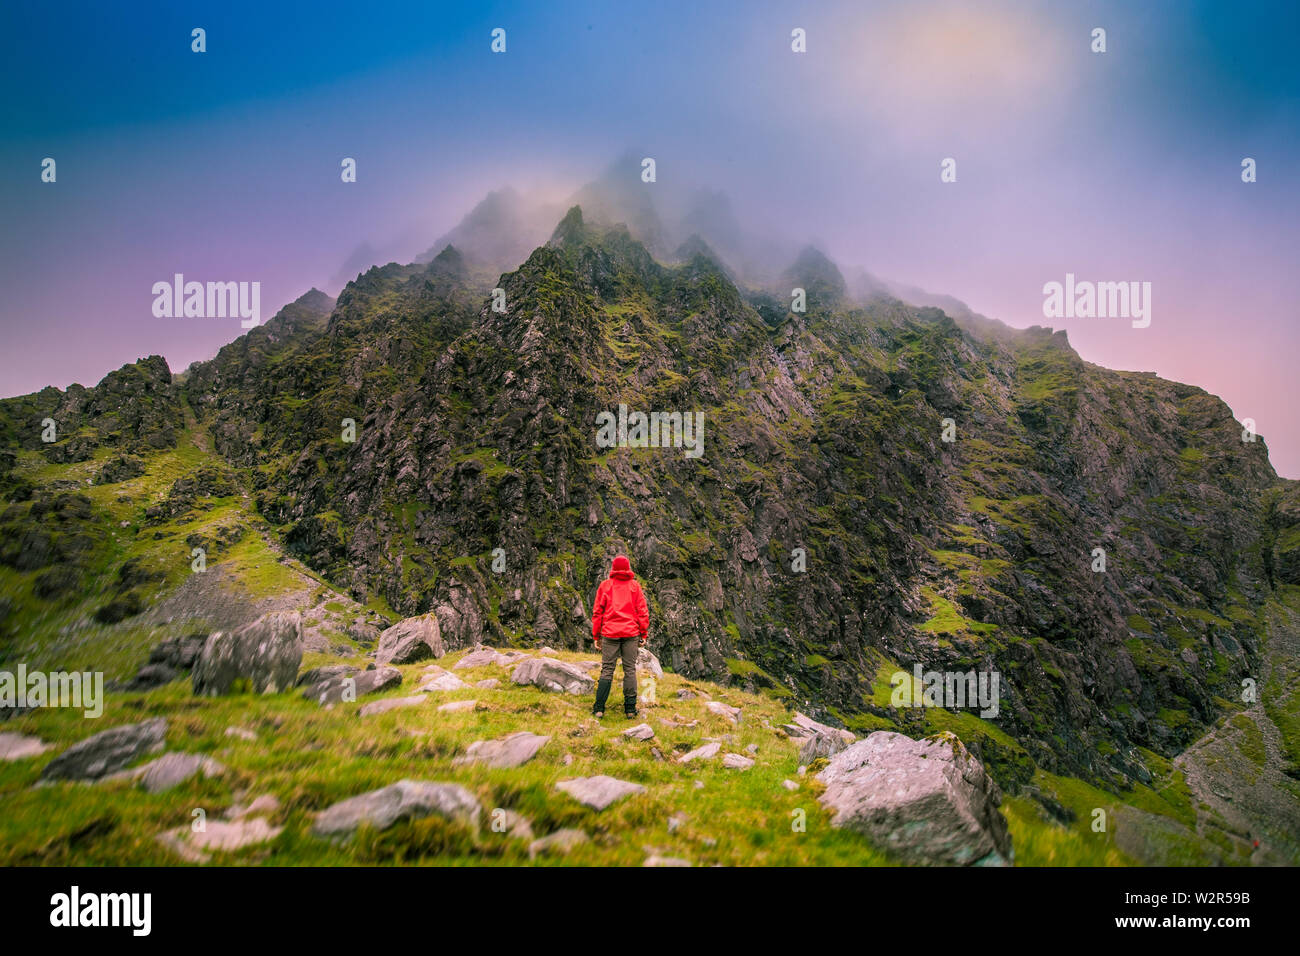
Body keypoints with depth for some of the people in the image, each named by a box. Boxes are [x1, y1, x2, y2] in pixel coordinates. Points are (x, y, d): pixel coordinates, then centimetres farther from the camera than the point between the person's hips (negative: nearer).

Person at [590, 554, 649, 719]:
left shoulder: (605, 585, 5)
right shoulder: (634, 585, 6)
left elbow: (597, 612, 5)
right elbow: (642, 611, 3)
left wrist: (596, 636, 10)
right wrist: (644, 634, 8)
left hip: (609, 633, 0)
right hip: (631, 633, 0)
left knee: (607, 670, 2)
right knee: (630, 670, 4)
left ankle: (599, 709, -2)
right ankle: (630, 708, 4)